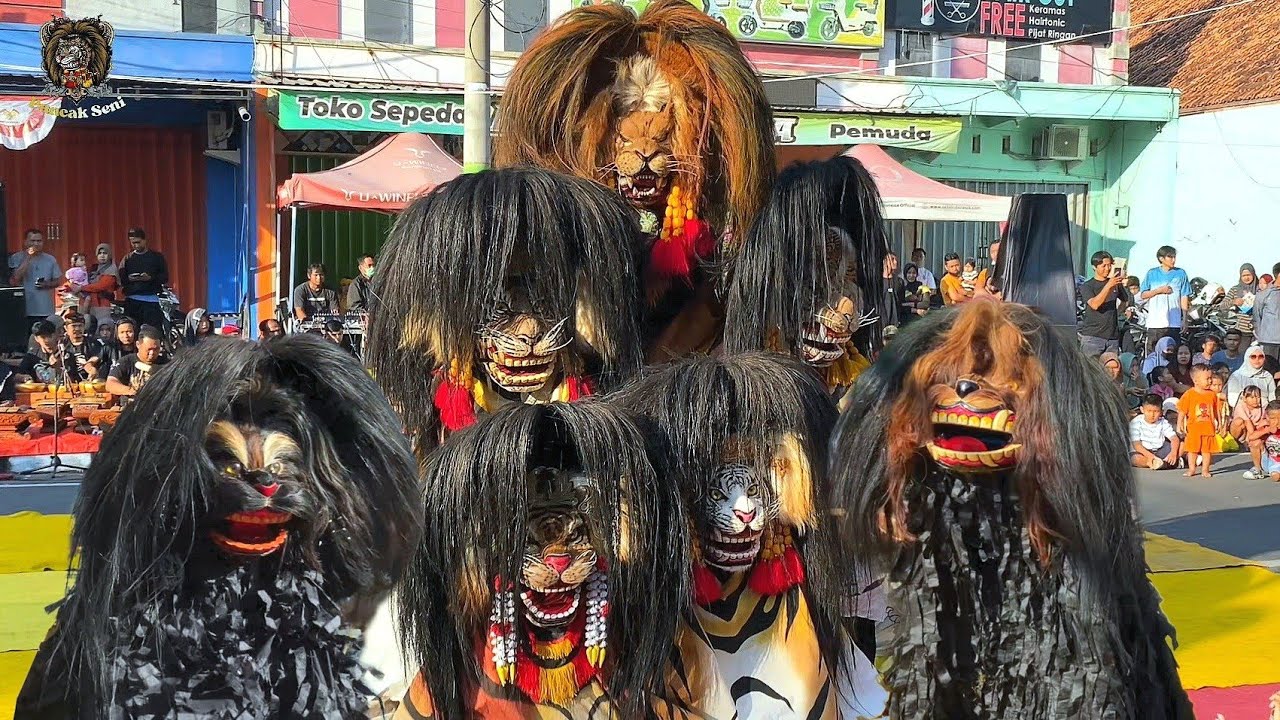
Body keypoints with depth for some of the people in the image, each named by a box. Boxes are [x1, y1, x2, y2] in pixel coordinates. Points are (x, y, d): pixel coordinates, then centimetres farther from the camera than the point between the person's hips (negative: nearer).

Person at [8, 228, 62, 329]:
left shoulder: (50, 259, 10)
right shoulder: (16, 258, 1)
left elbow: (58, 281, 15)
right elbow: (15, 279, -12)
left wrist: (48, 284, -7)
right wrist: (28, 258, -11)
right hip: (24, 310, -3)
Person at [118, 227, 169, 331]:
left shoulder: (156, 256, 8)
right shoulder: (127, 258, 15)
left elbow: (165, 277, 2)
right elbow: (121, 280, 11)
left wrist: (150, 278, -15)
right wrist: (128, 279, -11)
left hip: (151, 299, -2)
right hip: (132, 300, 2)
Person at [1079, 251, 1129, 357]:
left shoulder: (1115, 283, 12)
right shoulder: (1087, 286, 0)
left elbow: (1125, 300, 30)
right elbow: (1094, 304, -18)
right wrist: (1108, 285, -24)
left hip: (1112, 336, 4)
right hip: (1092, 336, -4)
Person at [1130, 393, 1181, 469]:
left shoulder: (1163, 423, 1)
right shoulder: (1136, 423, -11)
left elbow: (1174, 438, -9)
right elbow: (1136, 444, -19)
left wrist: (1173, 452, -31)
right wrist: (1149, 455, -36)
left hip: (1160, 452, 4)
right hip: (1144, 452, -4)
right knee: (1135, 458, -40)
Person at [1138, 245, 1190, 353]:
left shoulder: (1180, 274, 6)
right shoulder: (1152, 274, 6)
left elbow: (1184, 297, 7)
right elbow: (1143, 295, 7)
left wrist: (1185, 318, 2)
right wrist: (1159, 290, -8)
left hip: (1174, 323, 0)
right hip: (1155, 323, 0)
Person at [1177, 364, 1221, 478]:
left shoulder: (1212, 394, 2)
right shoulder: (1189, 394, -8)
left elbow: (1216, 411, 10)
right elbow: (1182, 411, -5)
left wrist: (1217, 424, 10)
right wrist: (1180, 425, -9)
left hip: (1209, 428, 2)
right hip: (1193, 427, -2)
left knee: (1207, 449, 6)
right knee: (1192, 449, 6)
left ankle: (1205, 470, 15)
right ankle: (1191, 469, 17)